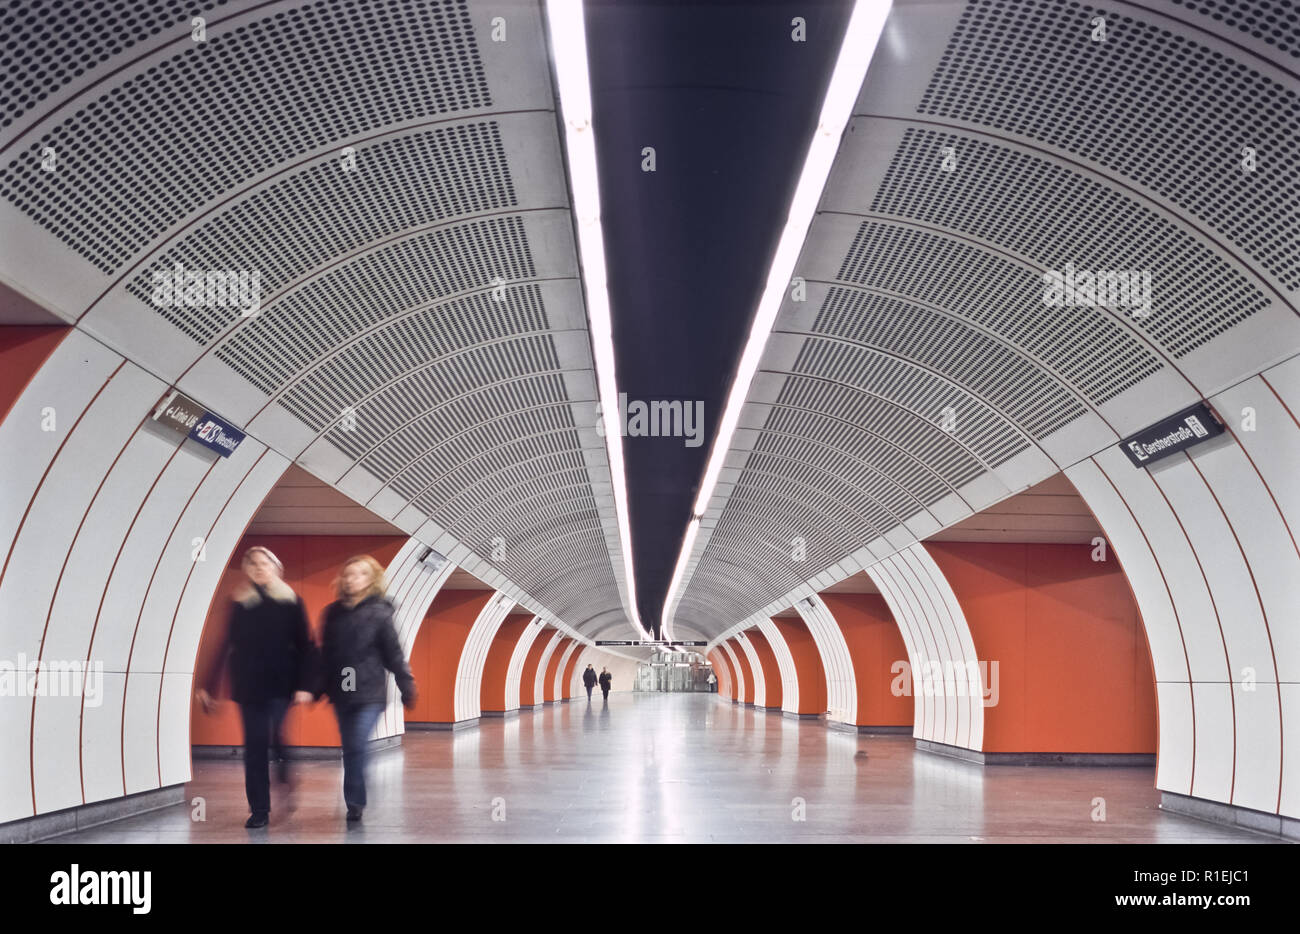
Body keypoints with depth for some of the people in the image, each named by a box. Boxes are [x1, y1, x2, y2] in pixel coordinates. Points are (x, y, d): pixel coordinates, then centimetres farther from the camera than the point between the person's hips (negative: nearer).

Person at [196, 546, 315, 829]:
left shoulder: (291, 602, 2)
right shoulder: (239, 604, 8)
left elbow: (305, 647, 0)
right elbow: (225, 646, 9)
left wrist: (304, 686, -9)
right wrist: (208, 686, 5)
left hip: (282, 687, -2)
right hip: (249, 687, 2)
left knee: (283, 742, -12)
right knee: (255, 747, 3)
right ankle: (259, 810, 10)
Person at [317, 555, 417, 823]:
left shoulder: (379, 613, -6)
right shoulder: (333, 612, 6)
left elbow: (394, 655, -6)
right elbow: (325, 653, 13)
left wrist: (407, 688, -8)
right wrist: (319, 688, 15)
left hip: (369, 692, -5)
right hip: (341, 691, 5)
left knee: (357, 747, -13)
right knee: (350, 749, 11)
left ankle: (355, 803, -3)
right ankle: (355, 804, 23)